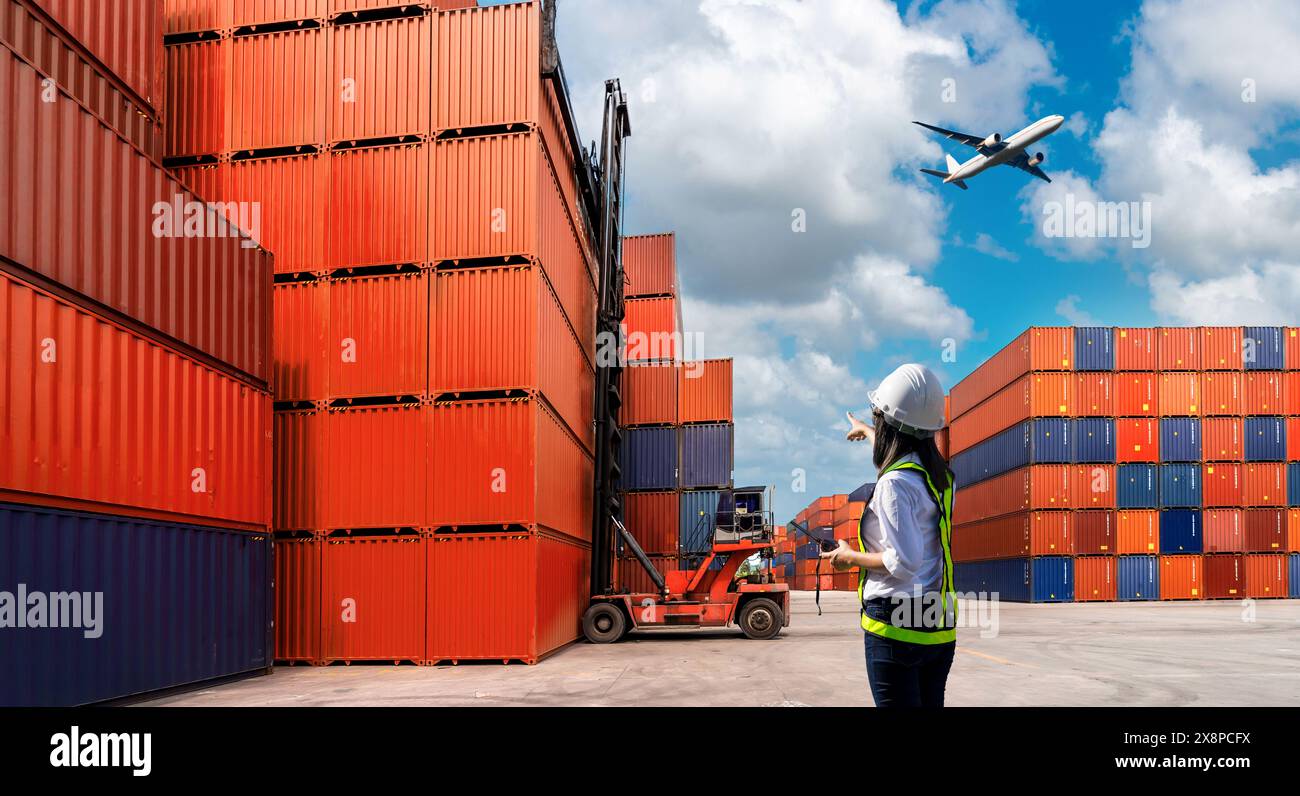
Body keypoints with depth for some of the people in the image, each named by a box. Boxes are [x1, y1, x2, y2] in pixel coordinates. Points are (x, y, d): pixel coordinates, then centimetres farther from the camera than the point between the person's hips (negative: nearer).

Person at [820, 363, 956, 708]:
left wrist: (851, 557, -6)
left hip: (896, 626, -8)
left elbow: (904, 561, -23)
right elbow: (899, 451, 33)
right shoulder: (939, 475, 10)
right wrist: (866, 431, 52)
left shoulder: (894, 483, -17)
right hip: (939, 628, 8)